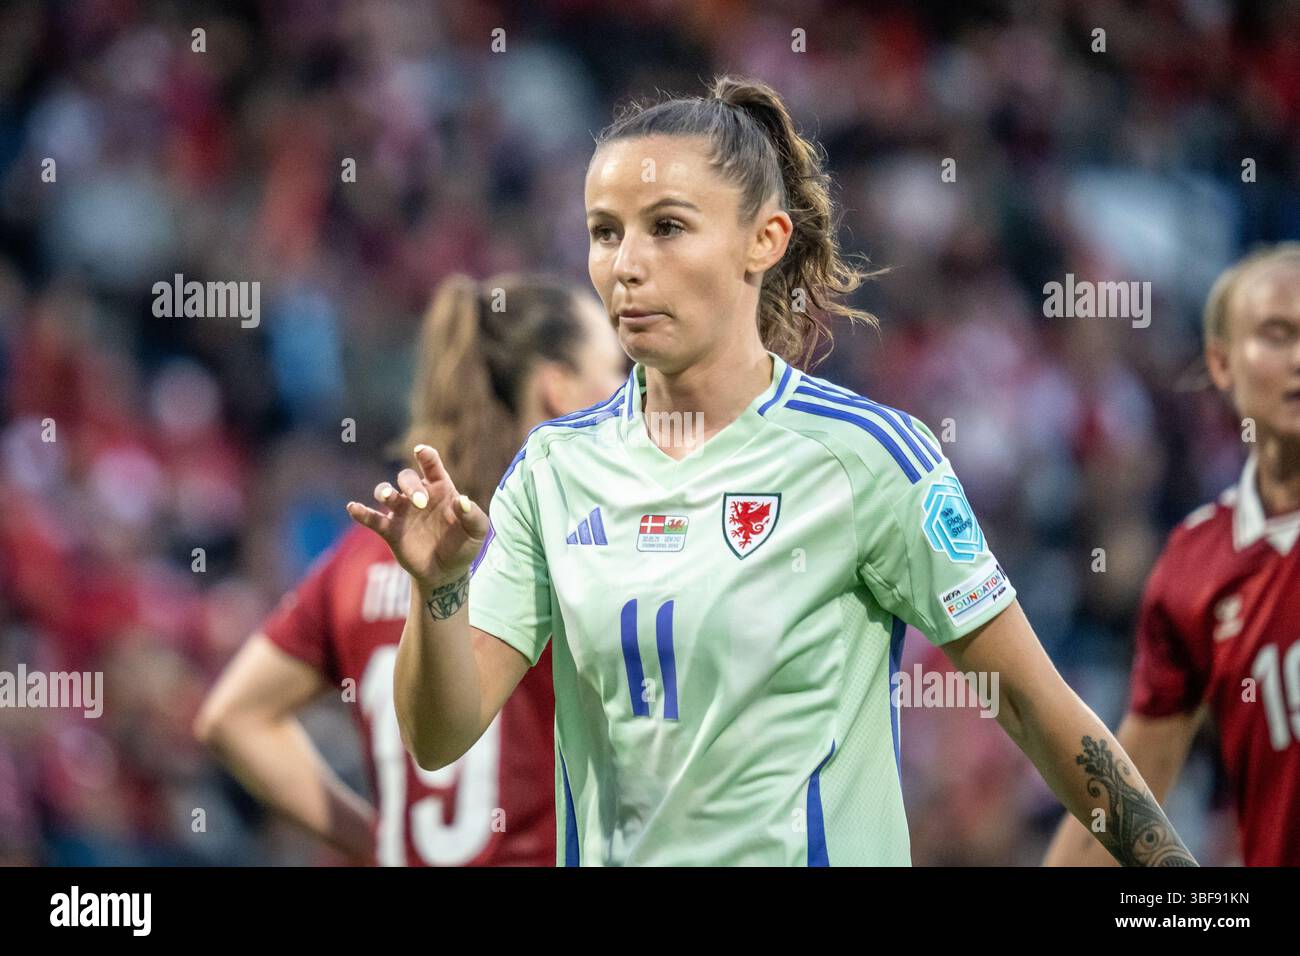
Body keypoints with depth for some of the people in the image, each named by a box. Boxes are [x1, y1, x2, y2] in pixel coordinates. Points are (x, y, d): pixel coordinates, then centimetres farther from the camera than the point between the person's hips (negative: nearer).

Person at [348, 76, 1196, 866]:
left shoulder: (867, 452, -10)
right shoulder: (556, 466, 2)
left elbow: (1029, 702, -6)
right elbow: (440, 737, -2)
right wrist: (438, 587, -19)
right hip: (609, 854, 4)